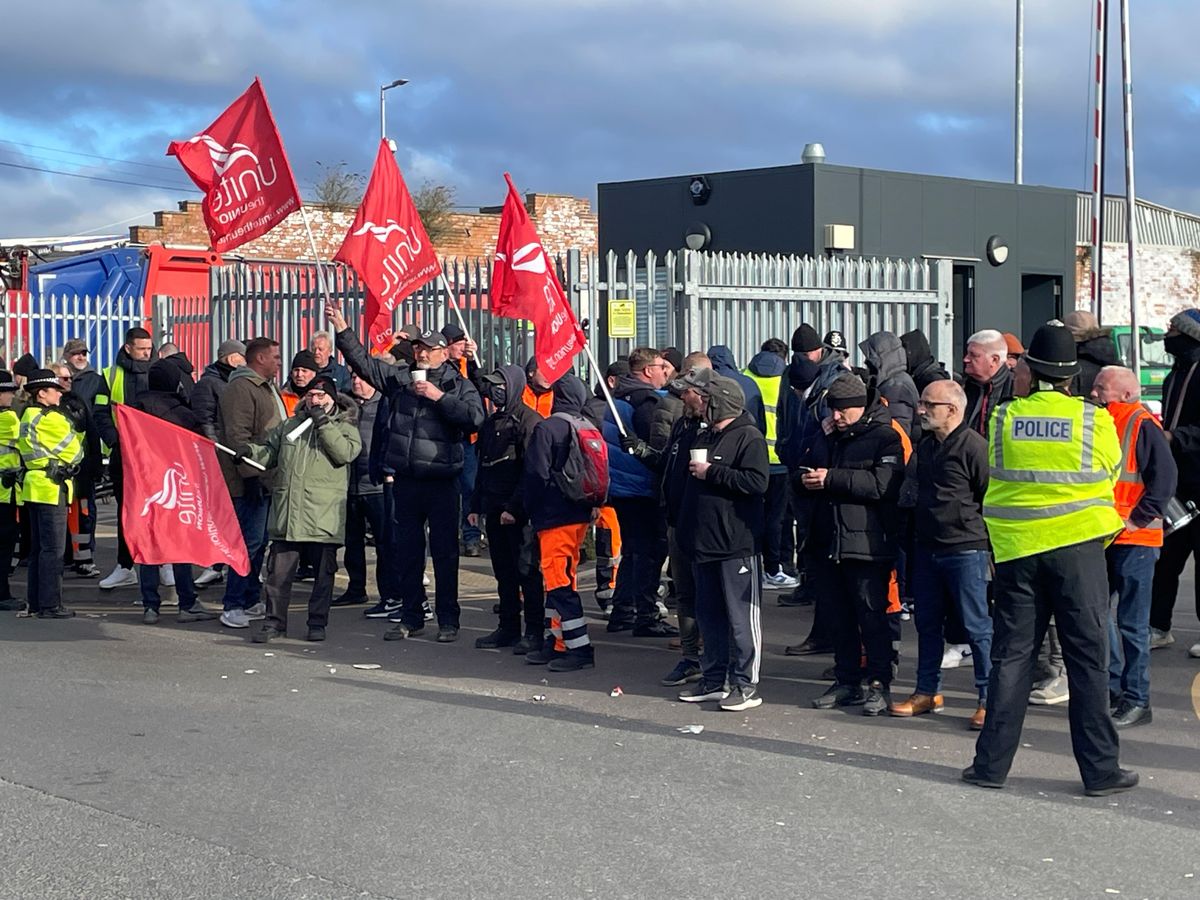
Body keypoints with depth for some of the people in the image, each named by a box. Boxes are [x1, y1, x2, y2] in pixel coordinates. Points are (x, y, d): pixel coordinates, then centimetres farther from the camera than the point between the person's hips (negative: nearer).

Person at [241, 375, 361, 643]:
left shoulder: (344, 426, 6)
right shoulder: (289, 425, 18)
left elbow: (346, 452, -13)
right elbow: (270, 451, 24)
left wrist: (323, 424, -13)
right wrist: (251, 451, 4)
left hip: (324, 515, -3)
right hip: (287, 511, 3)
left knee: (323, 571, 4)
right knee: (279, 569, 2)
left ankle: (317, 623, 15)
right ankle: (275, 622, 10)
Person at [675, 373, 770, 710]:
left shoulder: (748, 438, -9)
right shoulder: (703, 438, 17)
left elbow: (758, 481, -23)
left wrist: (711, 472, -17)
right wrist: (683, 531, 17)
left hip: (736, 546, -9)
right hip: (703, 543, 9)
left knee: (741, 617, -4)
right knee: (709, 616, 14)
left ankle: (745, 685, 0)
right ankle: (714, 679, 22)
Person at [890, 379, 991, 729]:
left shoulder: (973, 445, -13)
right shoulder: (924, 445, 12)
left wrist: (987, 547, -9)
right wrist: (912, 541, 15)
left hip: (966, 551, -8)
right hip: (927, 549, 8)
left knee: (978, 626, -2)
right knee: (927, 622, 14)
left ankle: (989, 699, 4)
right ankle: (927, 692, 25)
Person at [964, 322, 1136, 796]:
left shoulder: (1003, 418, -1)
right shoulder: (1094, 420, -6)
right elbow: (1109, 475, 6)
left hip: (1016, 548, 2)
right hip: (1078, 546, -2)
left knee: (1011, 655, 9)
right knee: (1088, 657, 4)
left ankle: (992, 762, 11)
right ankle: (1100, 769, 7)